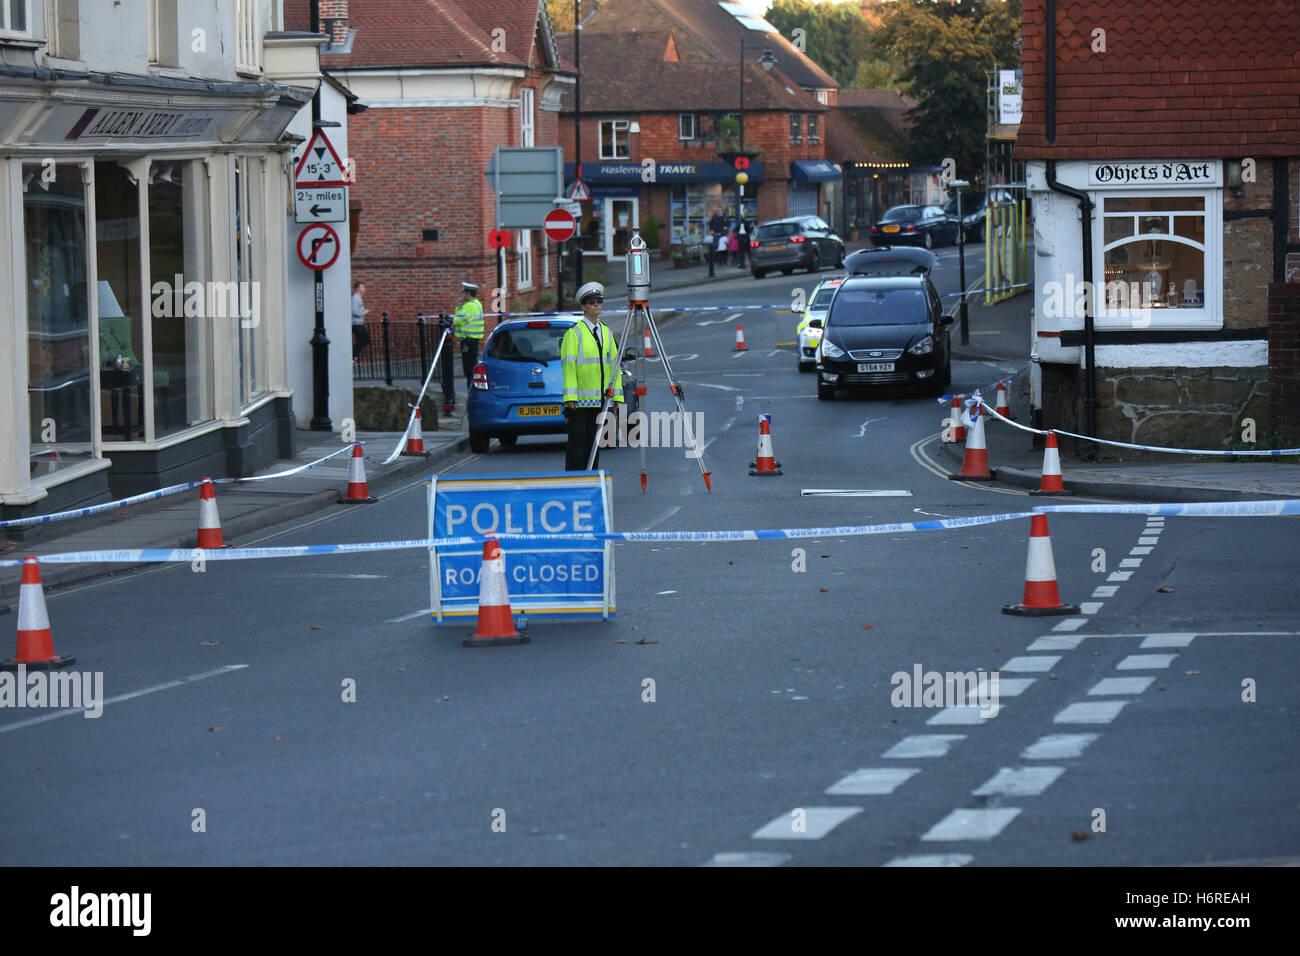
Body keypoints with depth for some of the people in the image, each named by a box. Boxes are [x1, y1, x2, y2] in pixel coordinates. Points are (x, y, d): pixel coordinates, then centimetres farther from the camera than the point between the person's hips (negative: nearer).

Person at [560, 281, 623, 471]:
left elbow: (614, 365, 18)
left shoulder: (607, 332, 16)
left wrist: (617, 395, 11)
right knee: (577, 440, -6)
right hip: (580, 399, -6)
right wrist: (570, 396, -16)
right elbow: (568, 365, -8)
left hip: (601, 399, 6)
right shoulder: (574, 332, -2)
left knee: (594, 441, 8)